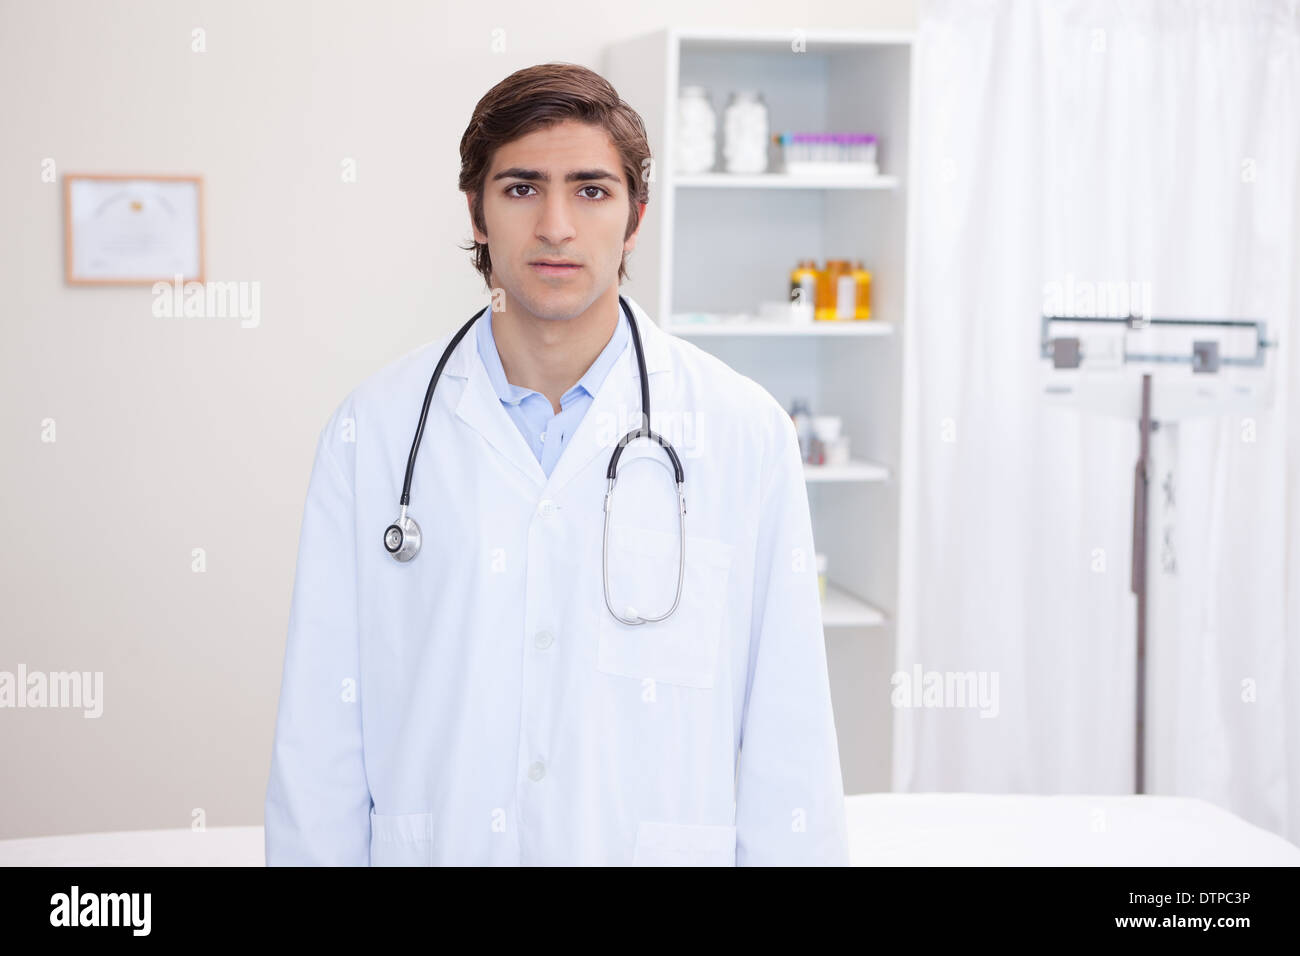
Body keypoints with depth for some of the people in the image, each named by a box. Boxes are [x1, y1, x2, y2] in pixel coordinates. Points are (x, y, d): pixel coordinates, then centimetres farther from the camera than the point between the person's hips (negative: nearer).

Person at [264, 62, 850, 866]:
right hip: (433, 844, 1)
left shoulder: (745, 433, -6)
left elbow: (787, 740, -6)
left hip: (659, 846, 0)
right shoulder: (374, 430, -3)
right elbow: (321, 734, -3)